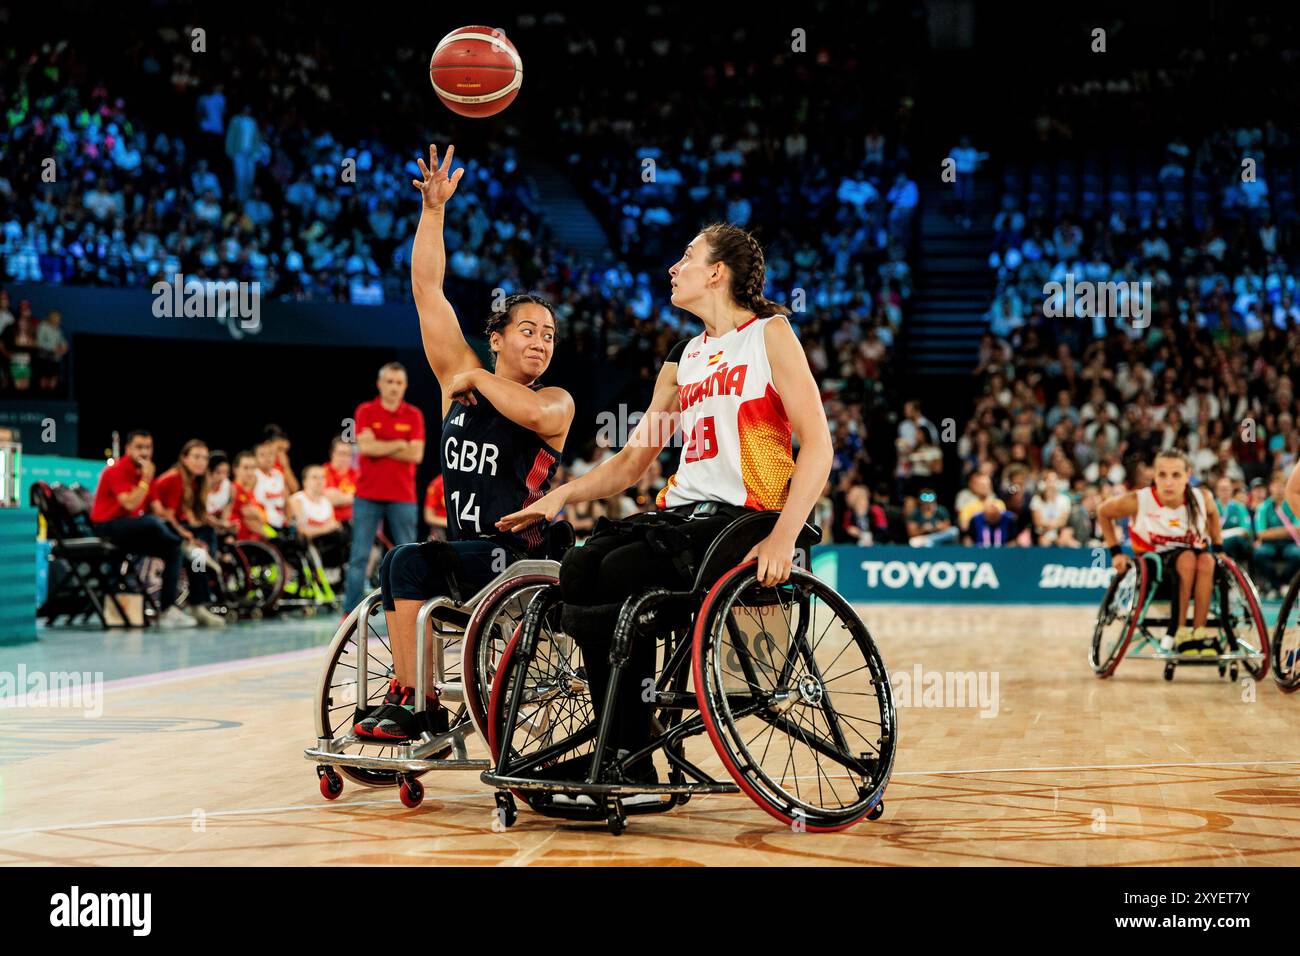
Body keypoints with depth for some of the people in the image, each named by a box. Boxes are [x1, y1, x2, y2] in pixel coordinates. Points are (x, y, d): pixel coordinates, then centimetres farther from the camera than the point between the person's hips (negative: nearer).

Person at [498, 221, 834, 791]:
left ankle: (630, 763, -21)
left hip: (742, 517, -6)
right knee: (578, 569, -20)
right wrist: (560, 496, 4)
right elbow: (632, 460, 21)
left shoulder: (770, 334, 2)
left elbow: (818, 444, -8)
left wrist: (784, 536, -20)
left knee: (623, 571, -29)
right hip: (679, 509, 6)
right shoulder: (683, 359, 23)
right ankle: (619, 753, -18)